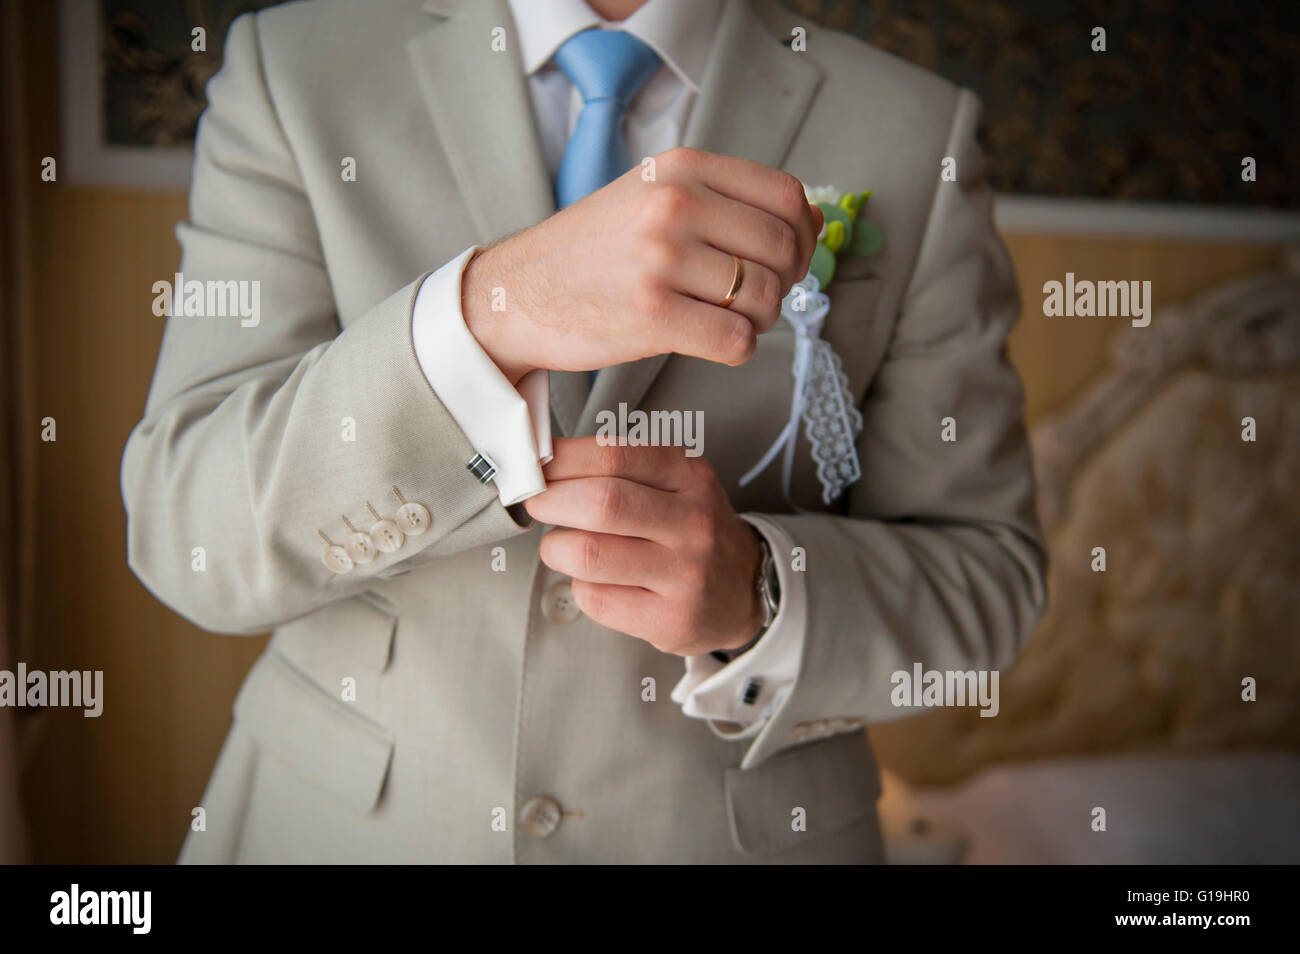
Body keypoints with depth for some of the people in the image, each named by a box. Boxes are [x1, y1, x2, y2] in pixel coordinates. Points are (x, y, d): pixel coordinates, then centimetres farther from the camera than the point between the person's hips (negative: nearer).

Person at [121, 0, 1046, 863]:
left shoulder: (918, 135, -7)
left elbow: (987, 568, -4)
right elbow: (185, 531, -16)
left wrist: (757, 592, -24)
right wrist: (494, 315, -32)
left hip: (737, 825, 1)